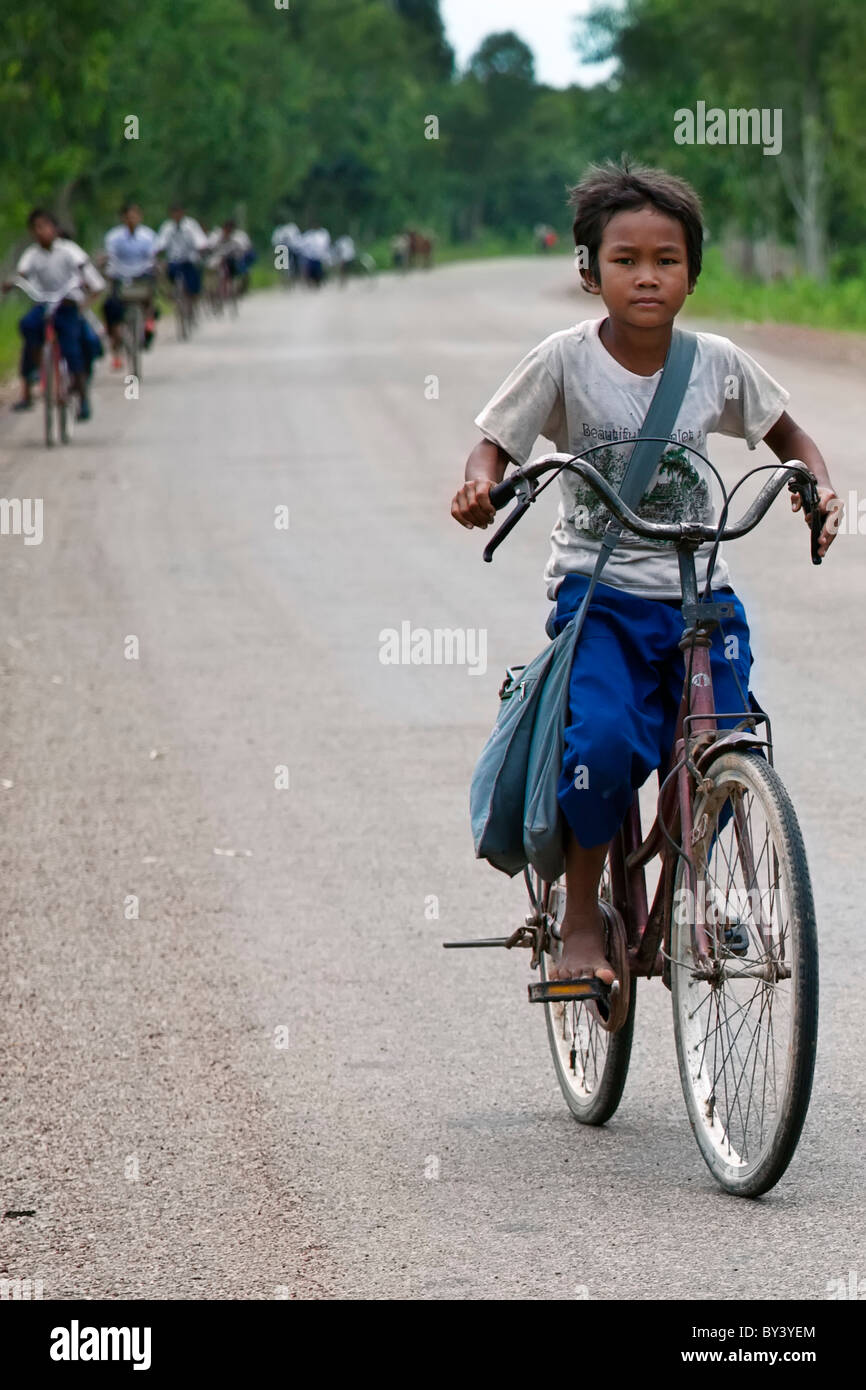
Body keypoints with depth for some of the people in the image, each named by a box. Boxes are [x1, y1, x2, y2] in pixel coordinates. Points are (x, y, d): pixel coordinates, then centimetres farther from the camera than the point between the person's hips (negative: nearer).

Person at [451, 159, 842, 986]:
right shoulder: (565, 360, -6)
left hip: (701, 598, 3)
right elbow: (495, 445, -1)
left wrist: (819, 487, -5)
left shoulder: (718, 364, 1)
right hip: (598, 594, -3)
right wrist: (481, 487, -24)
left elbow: (787, 436, 16)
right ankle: (582, 919, -4)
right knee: (601, 745, -25)